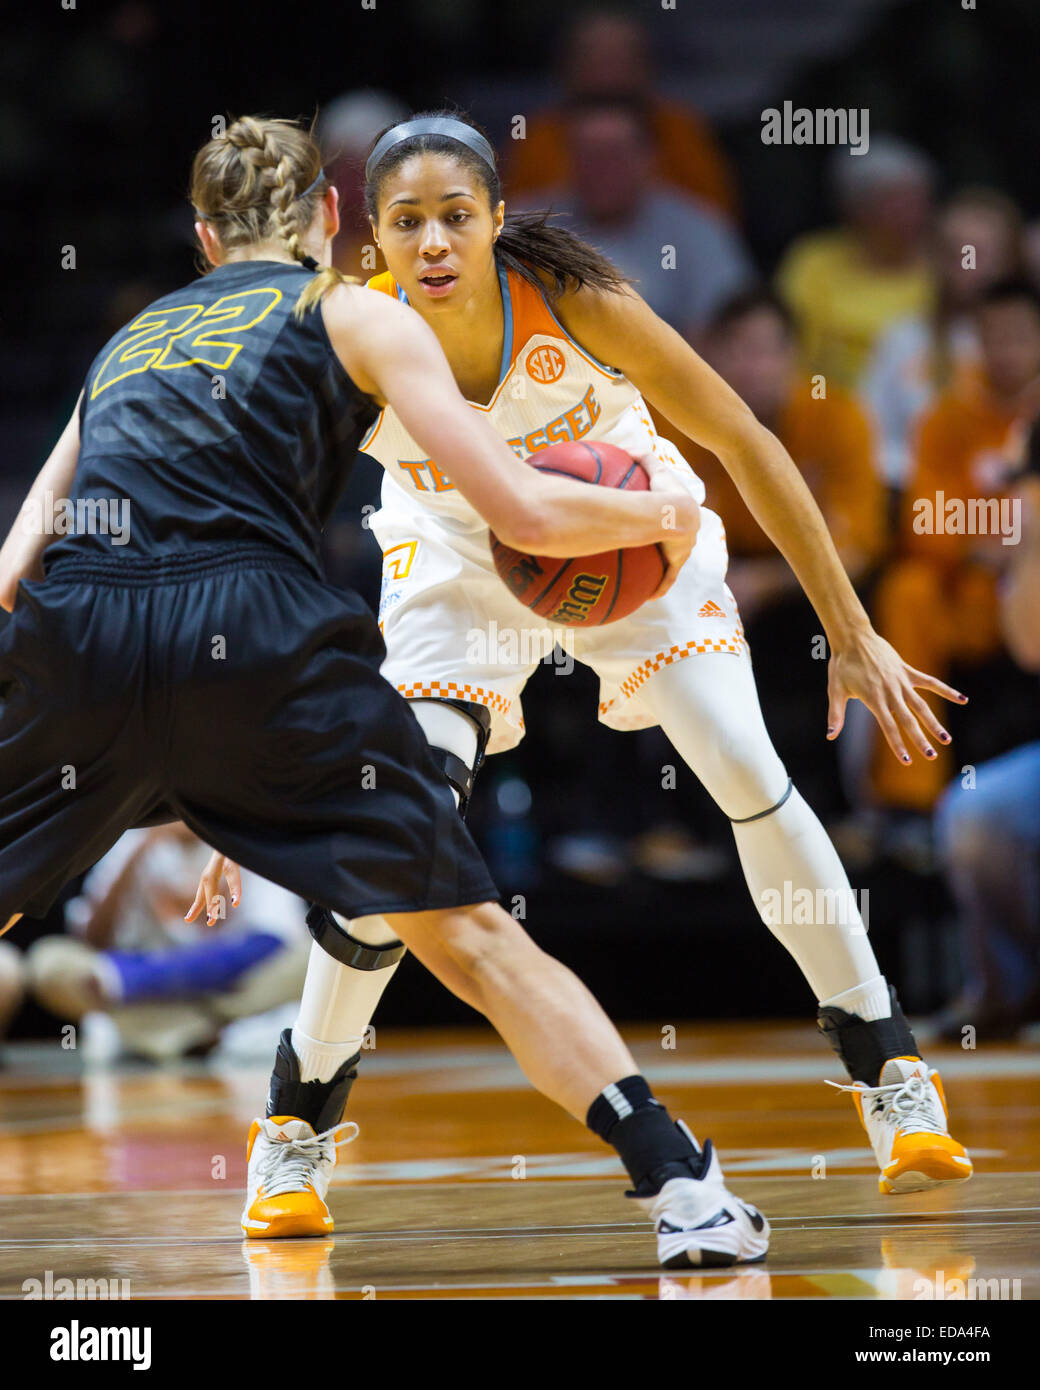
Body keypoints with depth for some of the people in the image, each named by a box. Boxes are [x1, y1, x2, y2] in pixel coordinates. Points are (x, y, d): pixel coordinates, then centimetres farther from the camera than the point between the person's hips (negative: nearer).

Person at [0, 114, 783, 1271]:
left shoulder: (133, 334, 33)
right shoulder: (355, 315, 19)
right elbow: (522, 513, 12)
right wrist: (655, 514, 27)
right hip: (249, 622, -3)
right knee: (467, 933, 4)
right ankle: (680, 1185, -1)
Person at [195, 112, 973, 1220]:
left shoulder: (572, 299, -30)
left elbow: (747, 447, -19)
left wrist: (851, 637, -19)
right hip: (453, 550, 0)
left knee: (752, 782, -13)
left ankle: (887, 1070, 3)